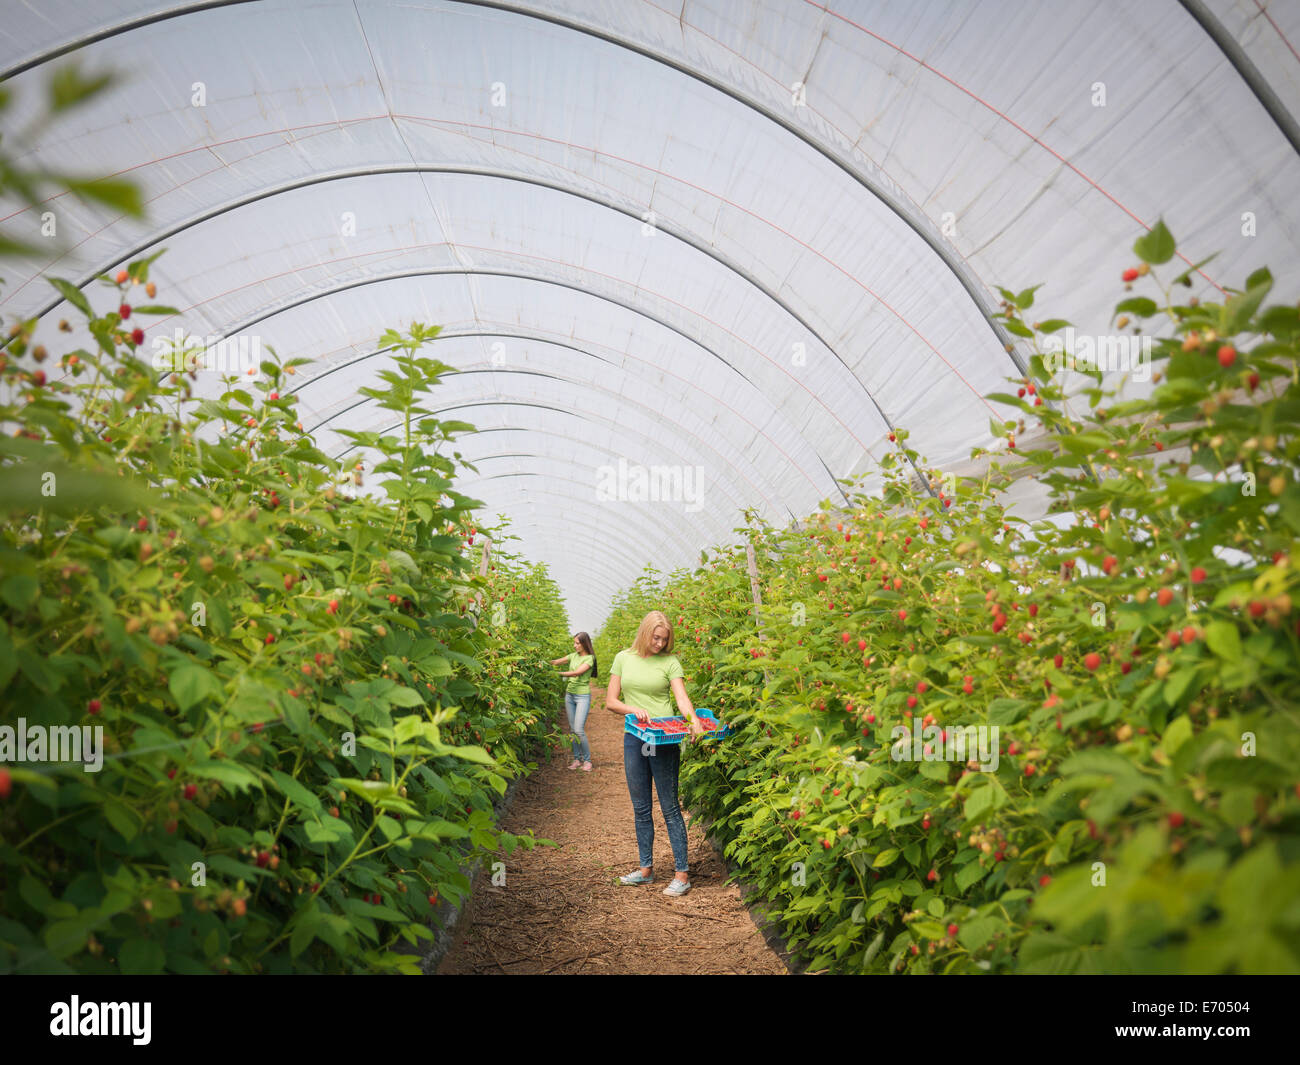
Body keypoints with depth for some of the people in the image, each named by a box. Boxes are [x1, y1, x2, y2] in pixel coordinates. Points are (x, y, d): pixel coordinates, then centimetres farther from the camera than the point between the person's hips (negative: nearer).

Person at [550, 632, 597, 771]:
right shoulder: (574, 656, 10)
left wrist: (558, 674, -20)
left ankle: (587, 760, 1)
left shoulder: (589, 658, -9)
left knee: (579, 730, -12)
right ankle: (577, 759, 15)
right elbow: (556, 662, 12)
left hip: (583, 696, -6)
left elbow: (577, 672, -20)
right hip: (569, 695, 6)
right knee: (572, 729, 6)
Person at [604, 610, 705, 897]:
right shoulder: (623, 659, 5)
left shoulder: (669, 662, -1)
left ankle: (682, 874, 5)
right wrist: (633, 709, -14)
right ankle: (646, 869, 25)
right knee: (641, 808, 13)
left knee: (669, 807, -1)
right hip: (634, 737, 3)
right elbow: (610, 702, 5)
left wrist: (695, 722, -30)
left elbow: (682, 697, -12)